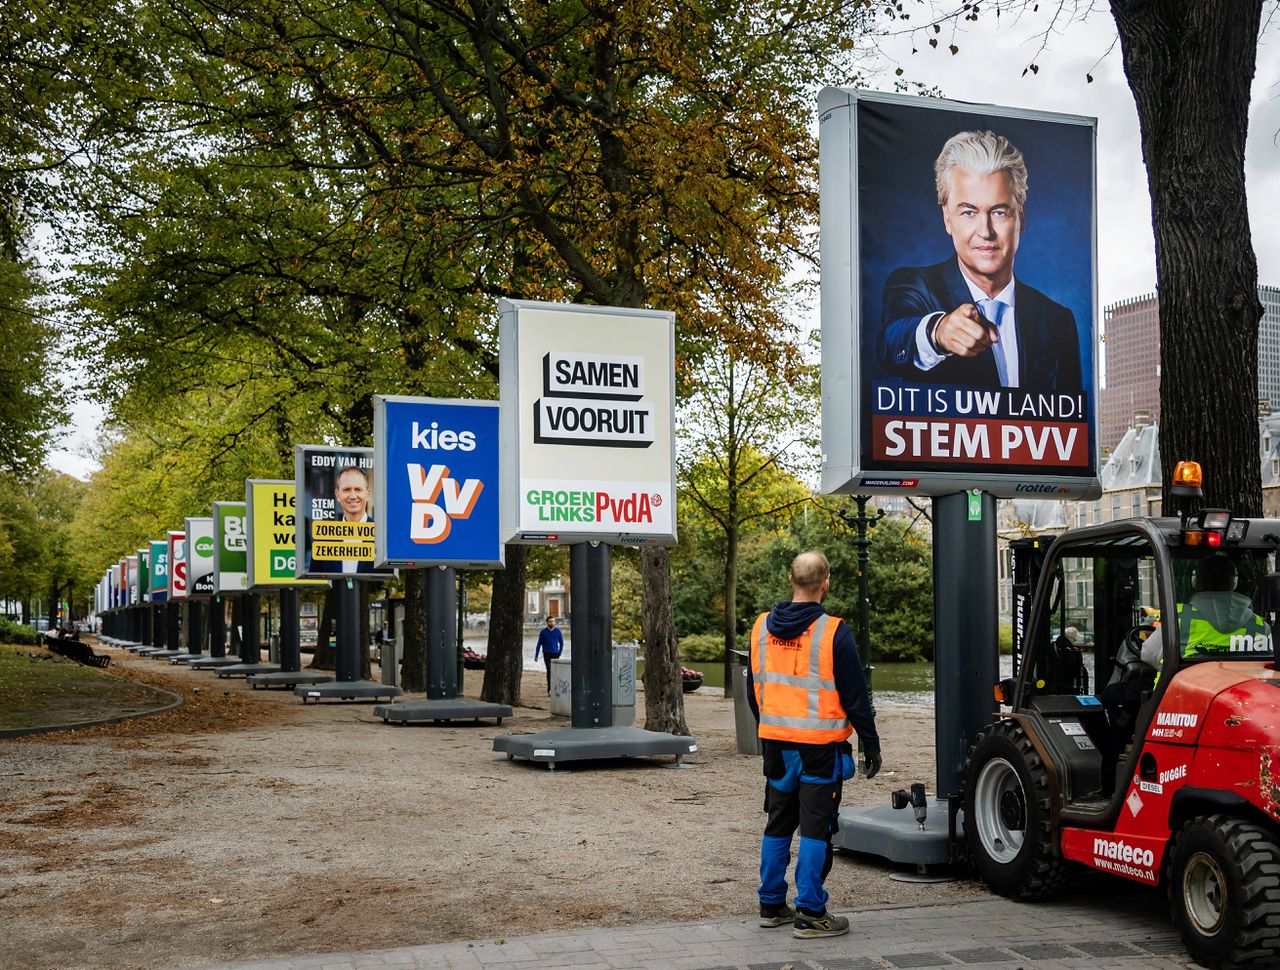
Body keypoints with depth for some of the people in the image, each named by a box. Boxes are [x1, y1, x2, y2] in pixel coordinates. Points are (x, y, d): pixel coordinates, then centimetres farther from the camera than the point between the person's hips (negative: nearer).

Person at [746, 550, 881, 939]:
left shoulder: (762, 628, 3)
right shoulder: (833, 633, -15)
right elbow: (855, 697, -10)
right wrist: (871, 744, -1)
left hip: (776, 743, 6)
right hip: (820, 747, -5)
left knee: (778, 824, 16)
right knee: (815, 828, 0)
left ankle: (771, 905, 23)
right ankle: (810, 915, 2)